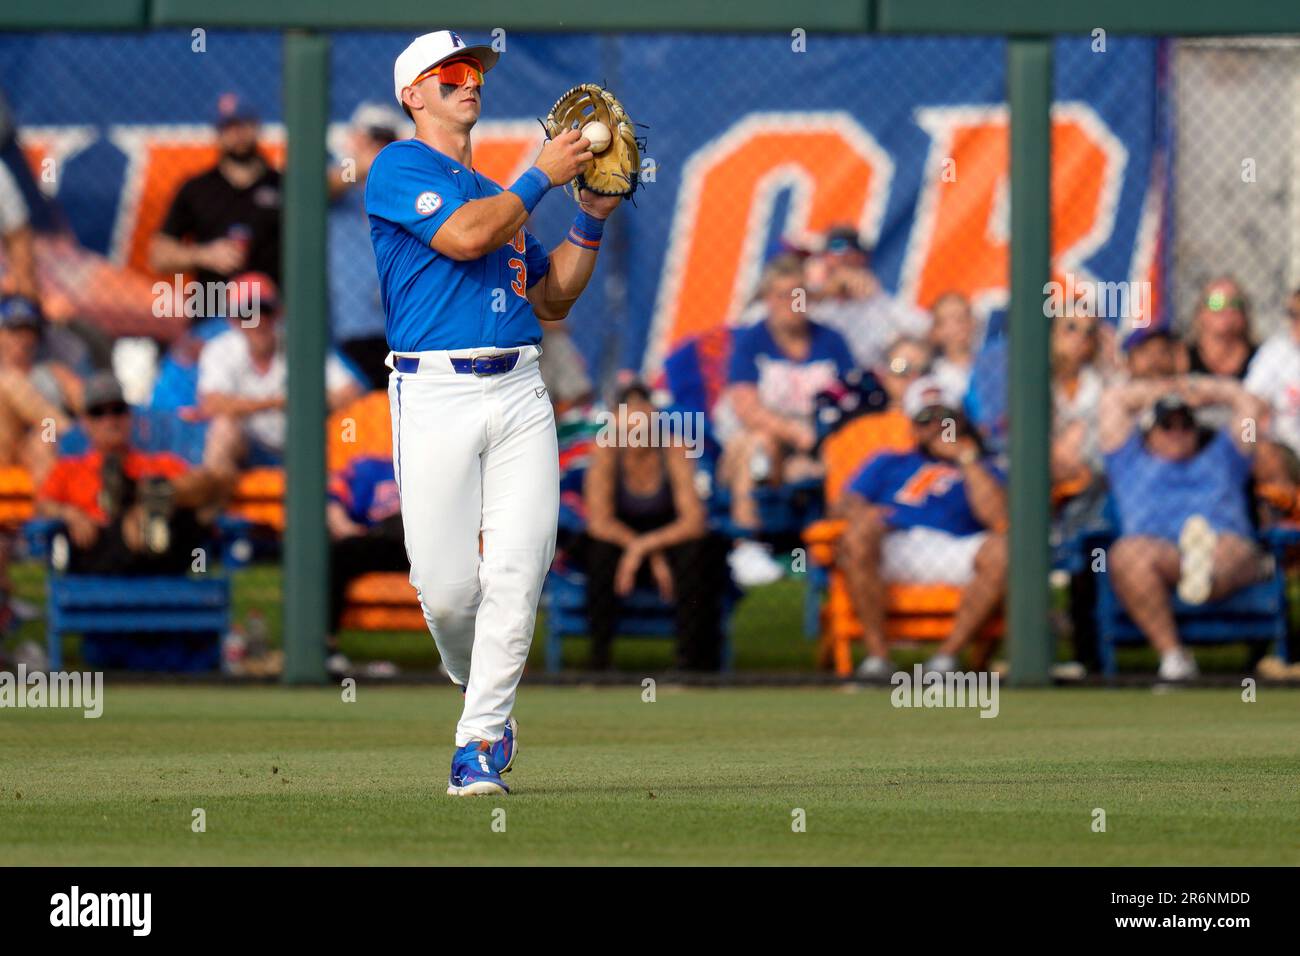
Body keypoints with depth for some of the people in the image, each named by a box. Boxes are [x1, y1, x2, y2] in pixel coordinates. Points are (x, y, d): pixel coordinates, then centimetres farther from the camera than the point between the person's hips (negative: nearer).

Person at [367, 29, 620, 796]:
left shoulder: (499, 192, 23)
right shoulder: (400, 167, 3)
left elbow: (554, 300, 26)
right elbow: (463, 238, -14)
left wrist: (592, 218, 15)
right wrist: (542, 177, -5)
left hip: (519, 391, 5)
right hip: (436, 394, -5)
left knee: (515, 574, -8)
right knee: (446, 586, -7)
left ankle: (481, 742, -4)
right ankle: (481, 695, 21)